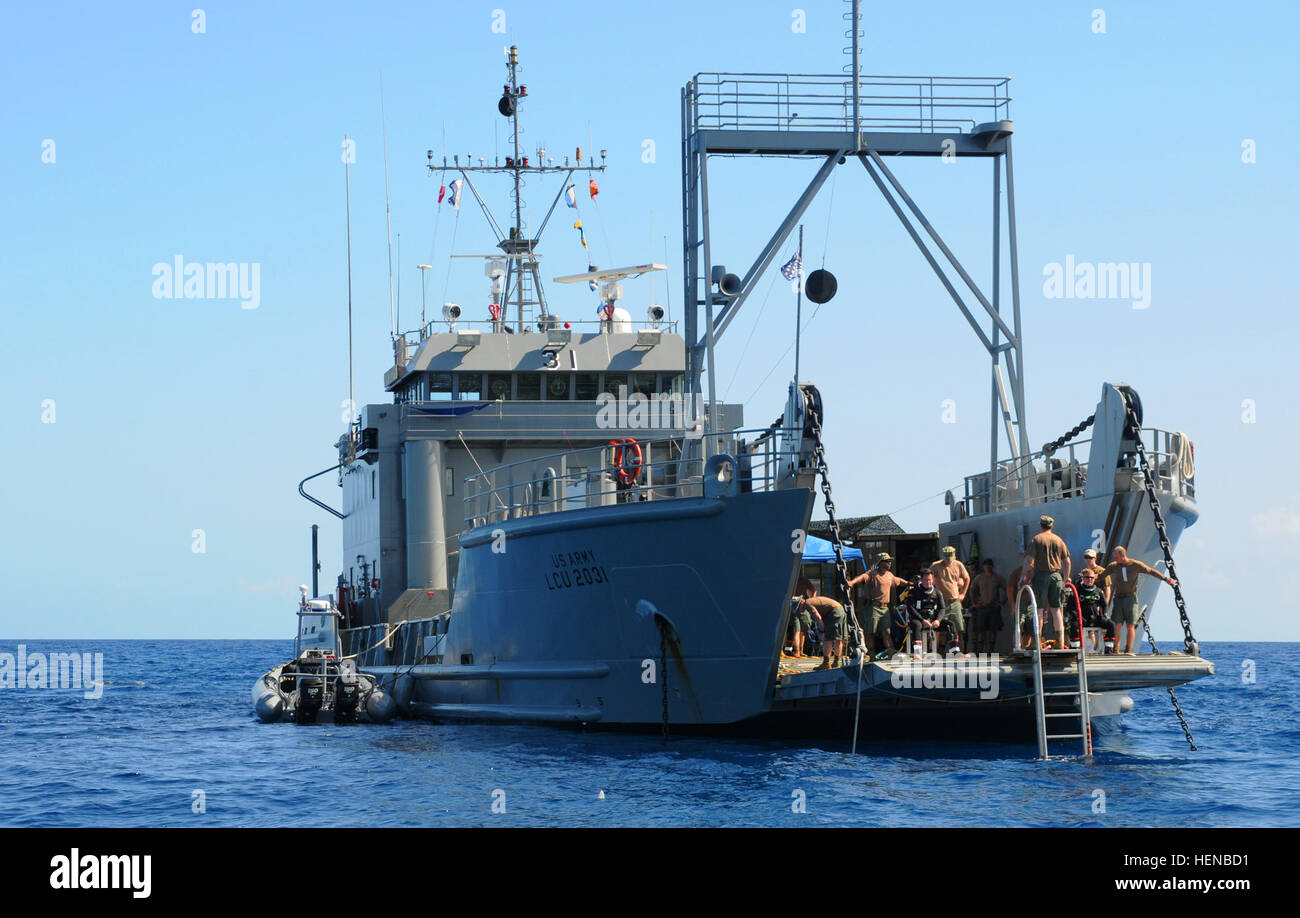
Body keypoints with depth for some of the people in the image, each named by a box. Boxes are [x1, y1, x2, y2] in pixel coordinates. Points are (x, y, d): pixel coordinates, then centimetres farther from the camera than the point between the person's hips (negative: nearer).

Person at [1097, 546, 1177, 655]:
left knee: (1130, 626, -4)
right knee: (1116, 625, -7)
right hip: (1118, 599, 2)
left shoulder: (1135, 565, -3)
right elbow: (1101, 575, 13)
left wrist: (1165, 579, -5)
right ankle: (1115, 651, -5)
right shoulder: (1113, 566, 4)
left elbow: (1151, 571, 0)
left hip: (1131, 598, -2)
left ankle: (1128, 651, -1)